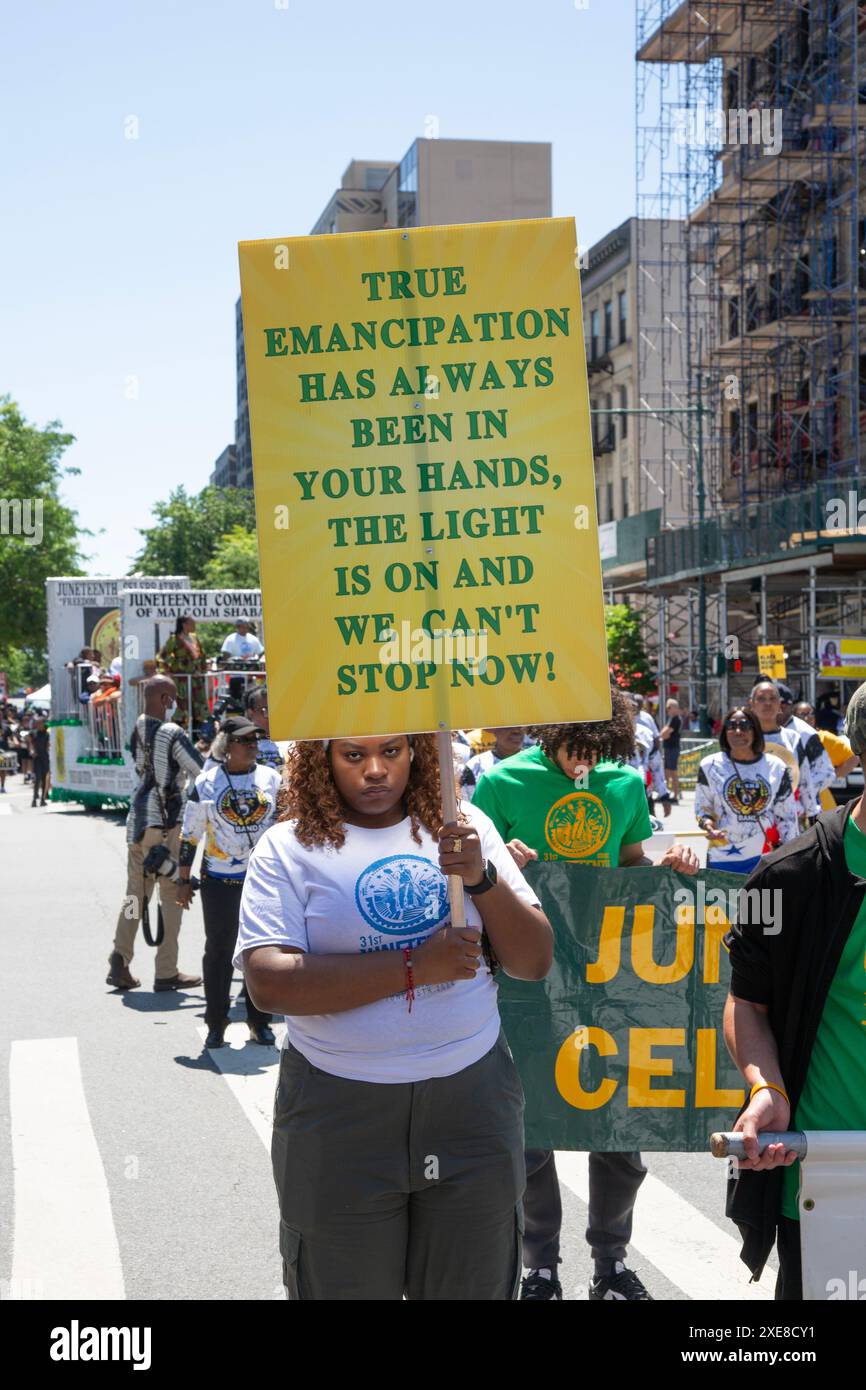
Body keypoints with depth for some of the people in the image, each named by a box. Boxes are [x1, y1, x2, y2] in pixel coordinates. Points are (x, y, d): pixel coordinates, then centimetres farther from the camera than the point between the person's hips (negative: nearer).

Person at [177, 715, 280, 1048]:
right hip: (219, 880, -2)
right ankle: (216, 1024, 17)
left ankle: (259, 1021, 19)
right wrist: (184, 880, 3)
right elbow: (190, 835, 3)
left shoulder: (272, 779, 3)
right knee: (218, 950, 5)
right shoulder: (206, 783, -3)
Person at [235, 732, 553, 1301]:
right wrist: (414, 966, -20)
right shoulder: (290, 847, -4)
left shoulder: (464, 827, 3)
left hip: (471, 1097, 2)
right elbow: (269, 982, -17)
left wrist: (482, 878, -16)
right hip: (339, 1109, -2)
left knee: (472, 1286, 14)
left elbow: (535, 963, 2)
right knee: (348, 1285, 12)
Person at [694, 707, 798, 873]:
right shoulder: (711, 765, -2)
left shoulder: (776, 767, 1)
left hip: (765, 858, 1)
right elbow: (702, 808, 6)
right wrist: (707, 823, -16)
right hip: (722, 859, -1)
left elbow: (788, 817, 8)